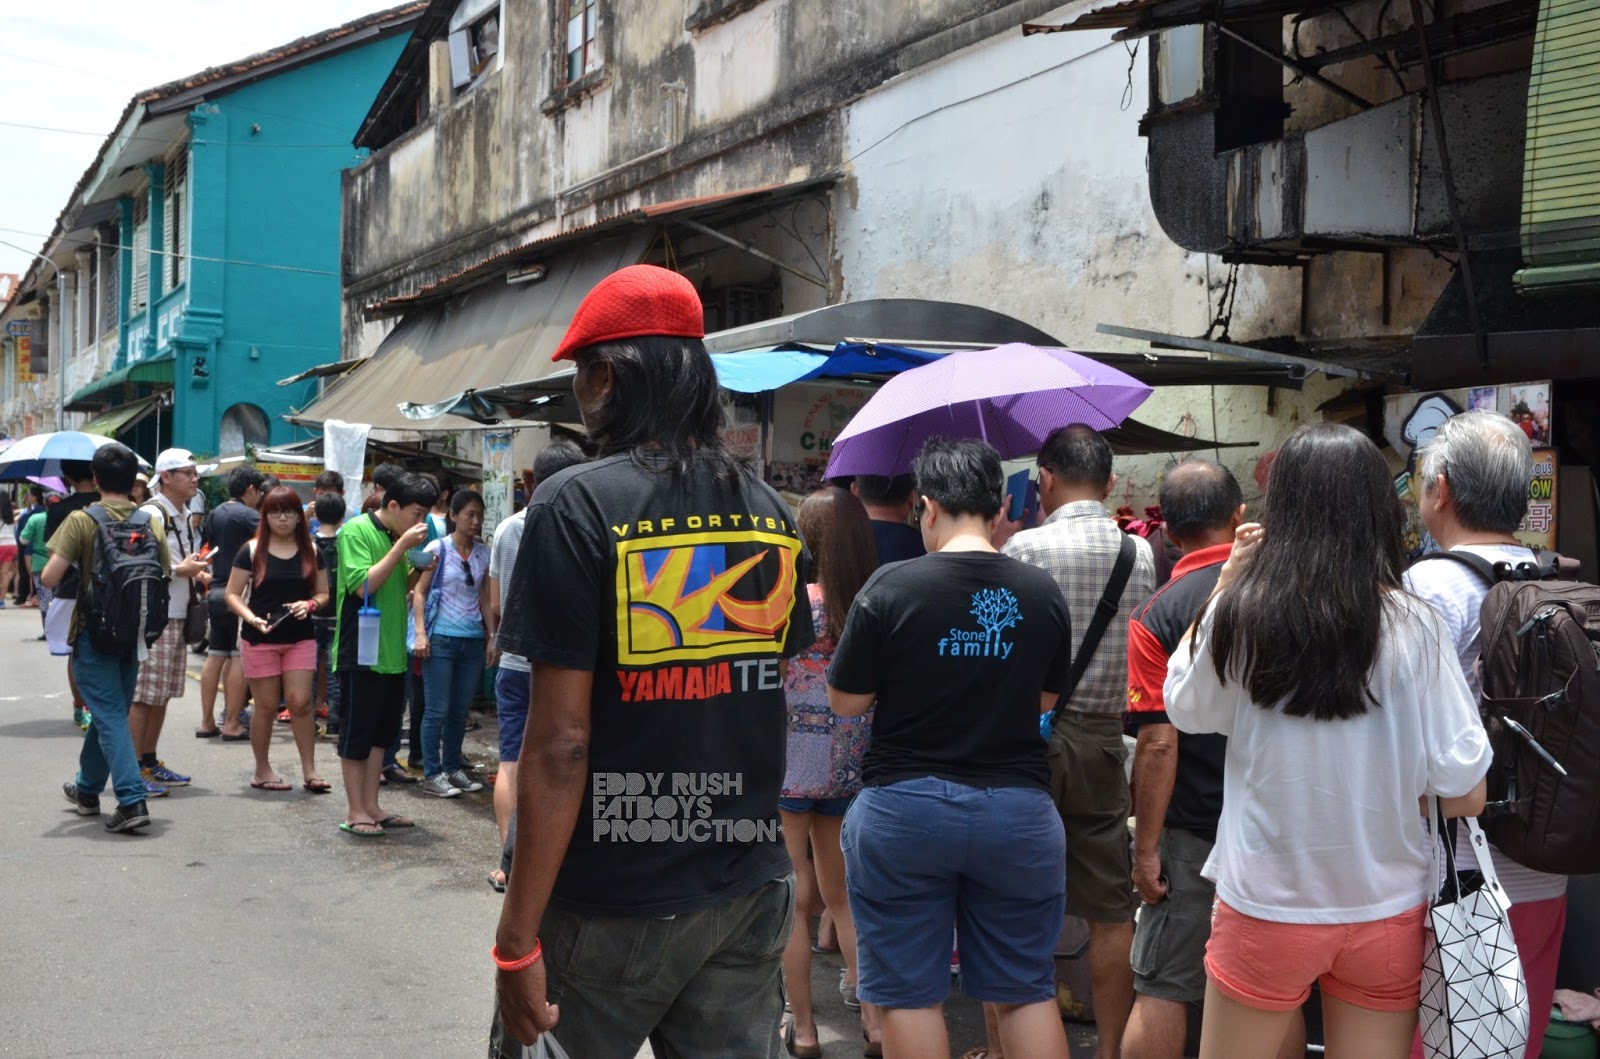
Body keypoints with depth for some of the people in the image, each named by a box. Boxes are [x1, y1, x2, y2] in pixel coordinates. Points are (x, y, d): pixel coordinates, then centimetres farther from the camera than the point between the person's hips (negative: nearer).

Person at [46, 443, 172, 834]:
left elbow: (50, 577, -17)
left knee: (110, 717, -4)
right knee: (110, 711, 19)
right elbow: (164, 574, 3)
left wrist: (77, 574, 4)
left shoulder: (81, 520, -12)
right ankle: (88, 788, 36)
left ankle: (132, 801, -14)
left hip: (93, 631, -4)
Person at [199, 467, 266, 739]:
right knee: (239, 658, -4)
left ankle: (207, 721, 14)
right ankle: (232, 724, -4)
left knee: (216, 656, 11)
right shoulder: (248, 516, -12)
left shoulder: (215, 514, 12)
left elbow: (206, 549, 17)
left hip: (216, 591, 8)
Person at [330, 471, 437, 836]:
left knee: (381, 733, 13)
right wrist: (402, 546, -22)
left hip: (392, 652, 8)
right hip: (361, 652, -8)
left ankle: (371, 807, 21)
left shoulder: (398, 536, 12)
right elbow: (363, 585, -22)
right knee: (357, 733, 1)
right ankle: (355, 812, 9)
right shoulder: (356, 531, -12)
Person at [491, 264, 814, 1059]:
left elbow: (561, 740, -16)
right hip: (750, 893, 5)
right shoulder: (768, 510, 5)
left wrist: (518, 936, -12)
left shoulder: (579, 505, -13)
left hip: (611, 903, -5)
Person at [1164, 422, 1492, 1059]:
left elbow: (1184, 707, 5)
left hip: (1266, 909, 0)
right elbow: (1465, 796, -10)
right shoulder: (1414, 628, -12)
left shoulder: (1240, 613, -14)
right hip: (1388, 911, 1)